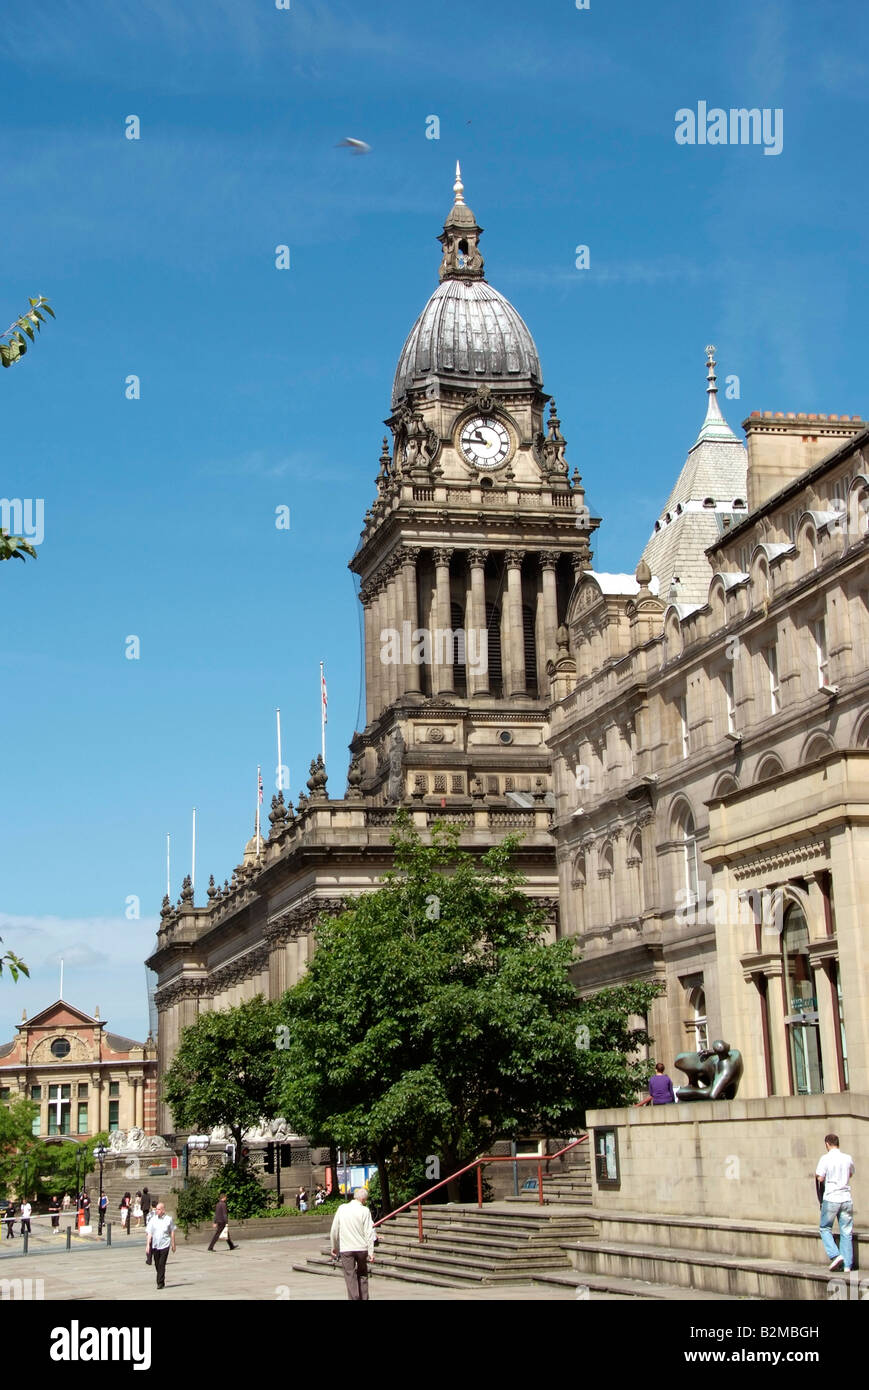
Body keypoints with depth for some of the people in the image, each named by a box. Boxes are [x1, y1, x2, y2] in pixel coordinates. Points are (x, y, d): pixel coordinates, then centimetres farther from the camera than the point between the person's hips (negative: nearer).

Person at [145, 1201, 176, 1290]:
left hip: (165, 1245, -3)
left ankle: (160, 1283, -4)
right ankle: (161, 1282, 27)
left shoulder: (168, 1219, -1)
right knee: (157, 1265, 10)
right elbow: (149, 1233, 2)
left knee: (162, 1265, -8)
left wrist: (173, 1244, 9)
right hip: (155, 1245, 3)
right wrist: (148, 1245, -5)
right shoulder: (153, 1220, 2)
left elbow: (172, 1232, 8)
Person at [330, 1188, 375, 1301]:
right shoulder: (364, 1211, -4)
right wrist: (371, 1252, -5)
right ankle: (363, 1298, 16)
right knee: (363, 1276, 16)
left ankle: (355, 1298, -9)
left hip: (346, 1249, 0)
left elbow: (334, 1230, 7)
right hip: (362, 1248, 0)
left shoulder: (342, 1208, 3)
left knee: (350, 1277, 0)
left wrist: (334, 1247, 19)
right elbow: (369, 1233, -7)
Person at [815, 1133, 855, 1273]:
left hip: (831, 1199, -4)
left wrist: (816, 1174, 9)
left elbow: (820, 1178, -11)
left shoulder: (825, 1158, -8)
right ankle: (847, 1265, 6)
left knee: (825, 1228, 12)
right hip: (846, 1198, 4)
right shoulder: (848, 1158, 5)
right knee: (846, 1232, 8)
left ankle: (835, 1255, -7)